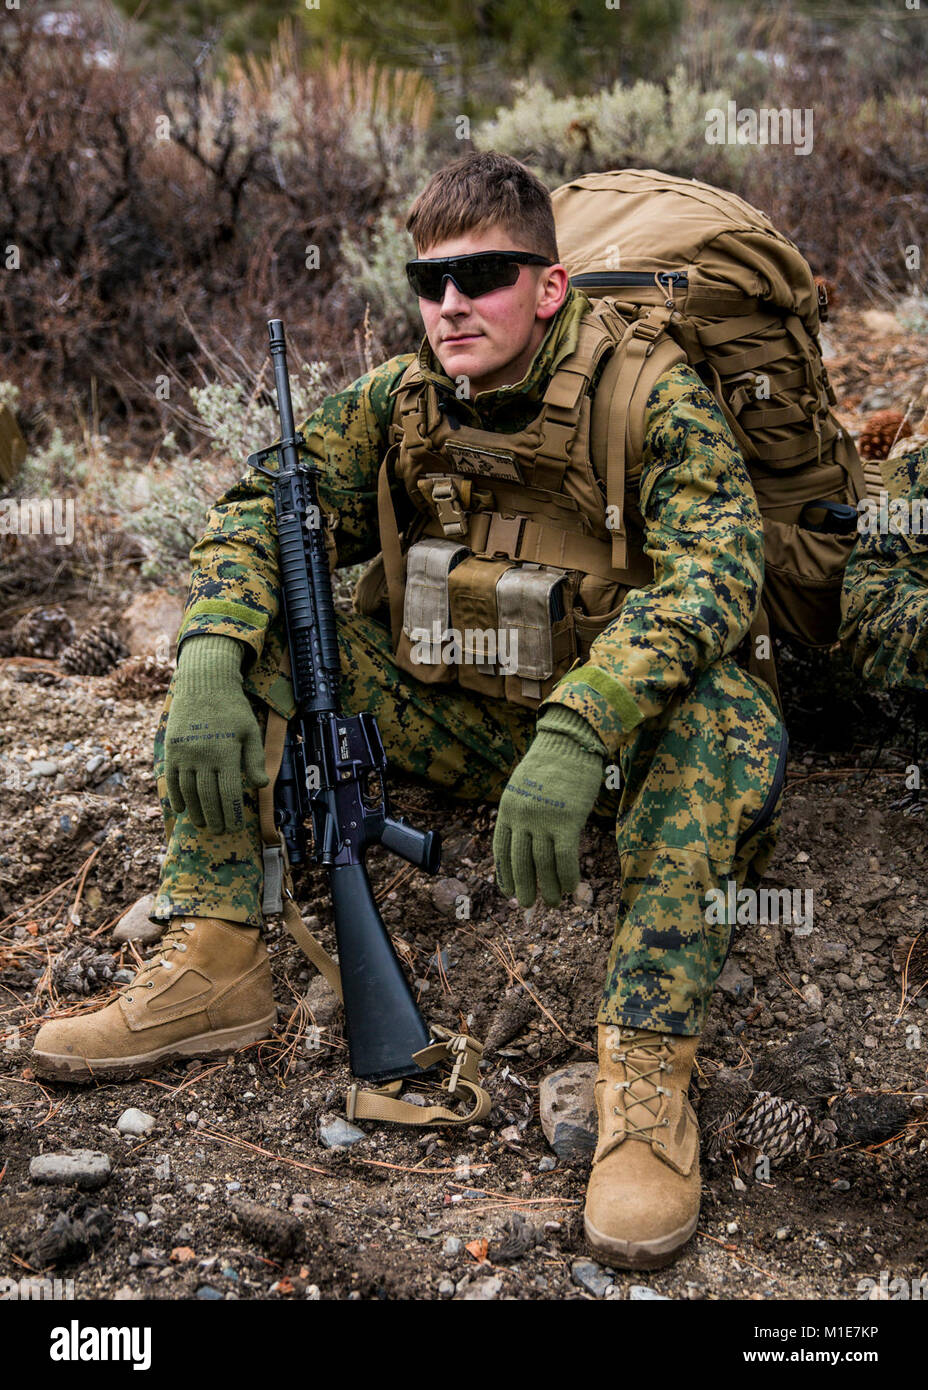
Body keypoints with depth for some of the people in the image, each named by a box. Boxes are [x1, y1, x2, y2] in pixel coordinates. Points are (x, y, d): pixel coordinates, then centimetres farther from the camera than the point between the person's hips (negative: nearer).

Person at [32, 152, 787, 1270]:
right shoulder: (400, 401, -3)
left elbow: (715, 564, -32)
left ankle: (645, 1073, -35)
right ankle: (211, 968, -12)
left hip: (605, 743, -4)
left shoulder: (648, 400, -17)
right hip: (448, 724, 5)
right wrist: (209, 664, -26)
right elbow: (256, 514, -5)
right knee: (237, 624, -8)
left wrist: (575, 733, -46)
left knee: (722, 718, -36)